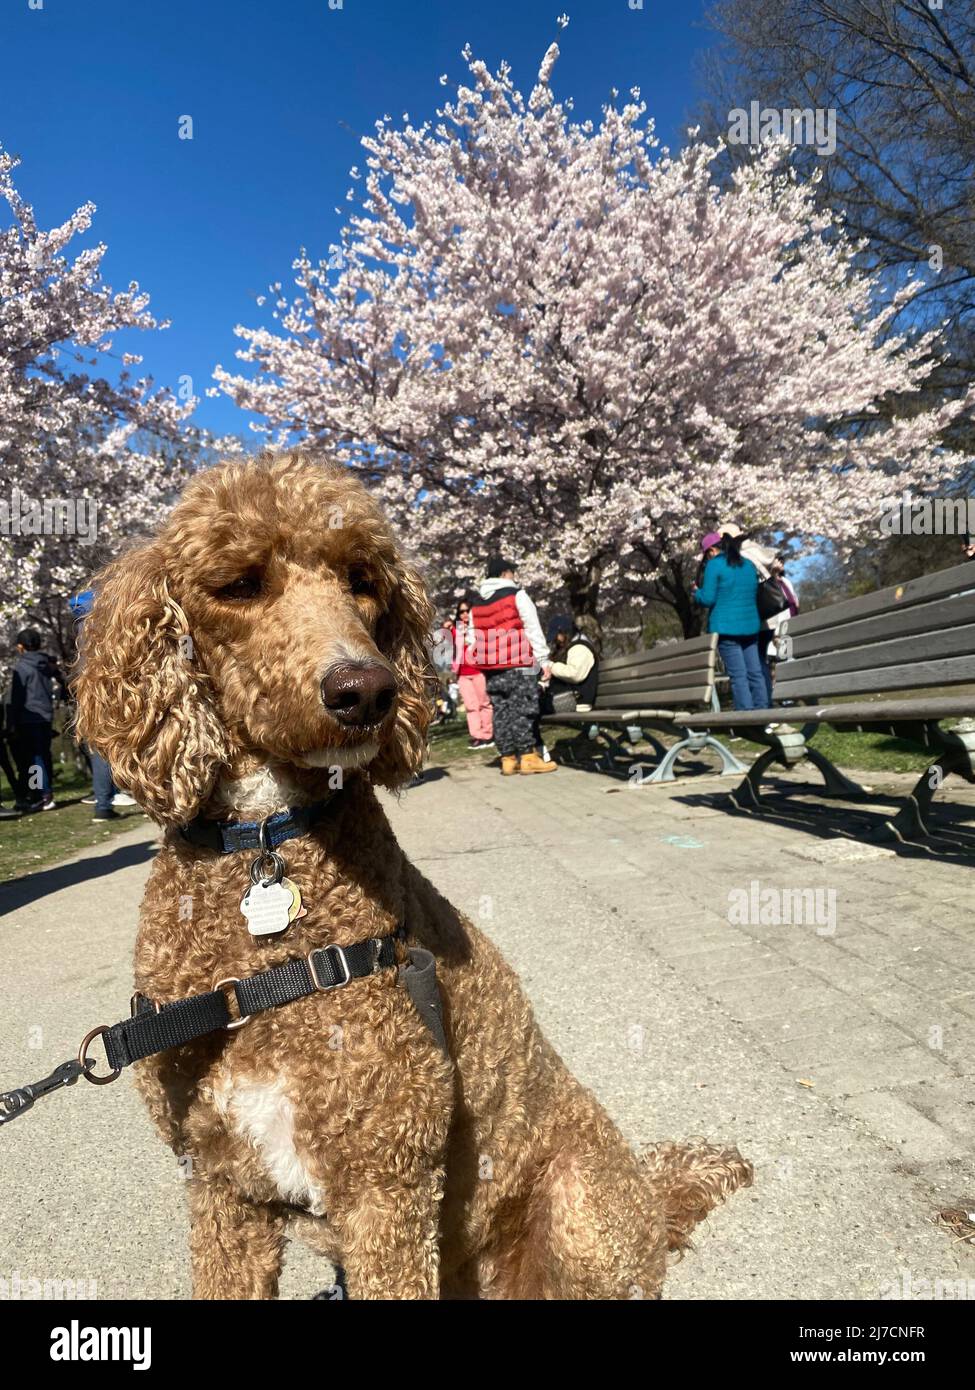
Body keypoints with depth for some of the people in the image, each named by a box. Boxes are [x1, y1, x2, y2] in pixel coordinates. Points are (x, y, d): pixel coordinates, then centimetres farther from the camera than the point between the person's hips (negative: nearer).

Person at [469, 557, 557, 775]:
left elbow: (473, 641, 14)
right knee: (523, 710, -3)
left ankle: (508, 759, 9)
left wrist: (485, 661, 15)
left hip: (492, 669, 6)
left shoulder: (476, 606, 17)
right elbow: (533, 629, -6)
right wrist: (544, 659, -4)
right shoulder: (517, 595, -1)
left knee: (501, 712, 7)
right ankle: (527, 757, -4)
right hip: (519, 666, -6)